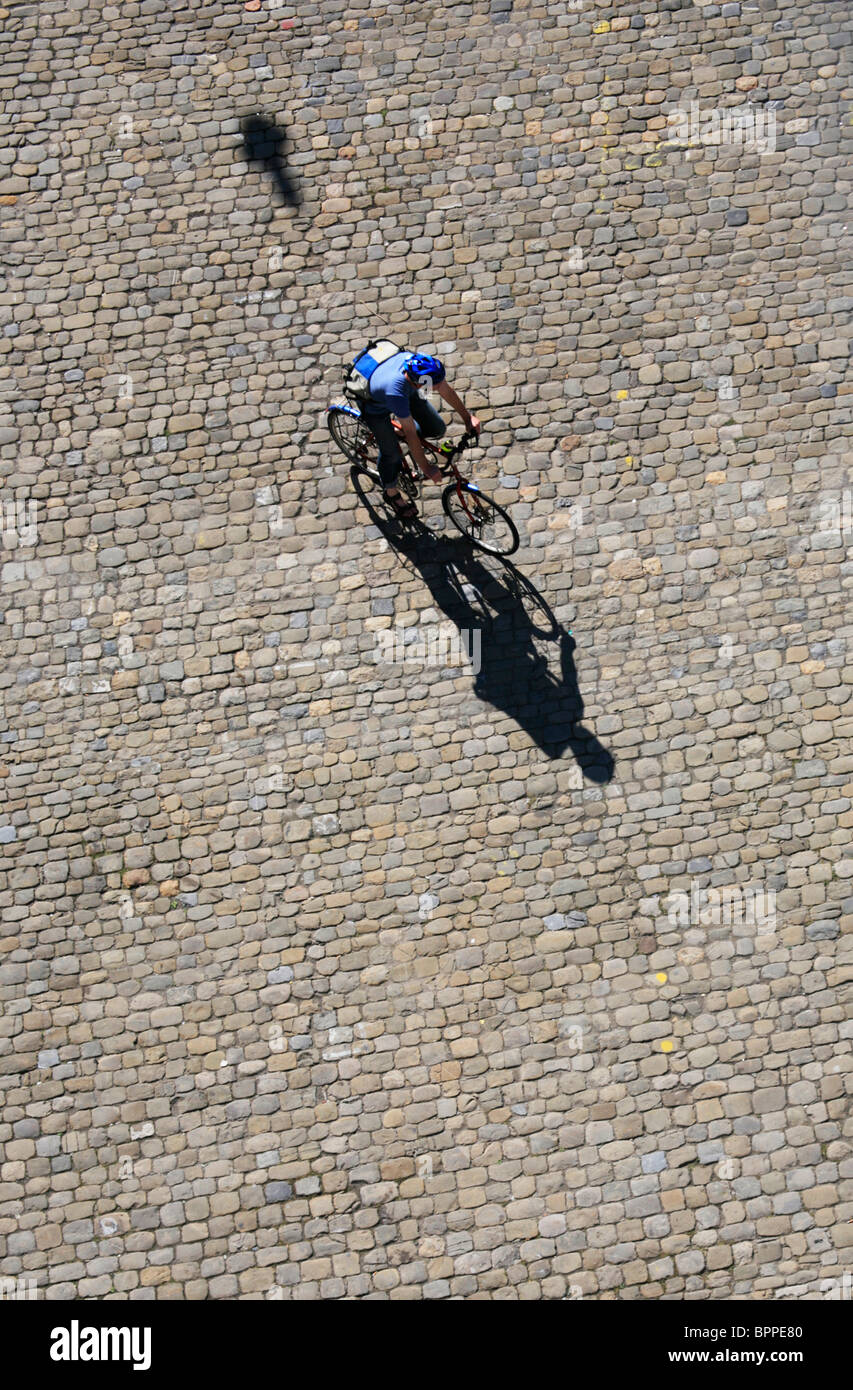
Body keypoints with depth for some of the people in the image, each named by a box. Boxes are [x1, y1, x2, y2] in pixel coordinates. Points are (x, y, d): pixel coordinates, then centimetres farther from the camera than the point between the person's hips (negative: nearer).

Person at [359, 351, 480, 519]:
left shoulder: (422, 361, -33)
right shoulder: (395, 391, -47)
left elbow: (445, 389, -16)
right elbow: (410, 434, -38)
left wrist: (467, 417, -13)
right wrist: (426, 468, -29)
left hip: (408, 392, 6)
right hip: (376, 407, -6)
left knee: (437, 429, -2)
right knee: (392, 453, 1)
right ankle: (391, 493, 30)